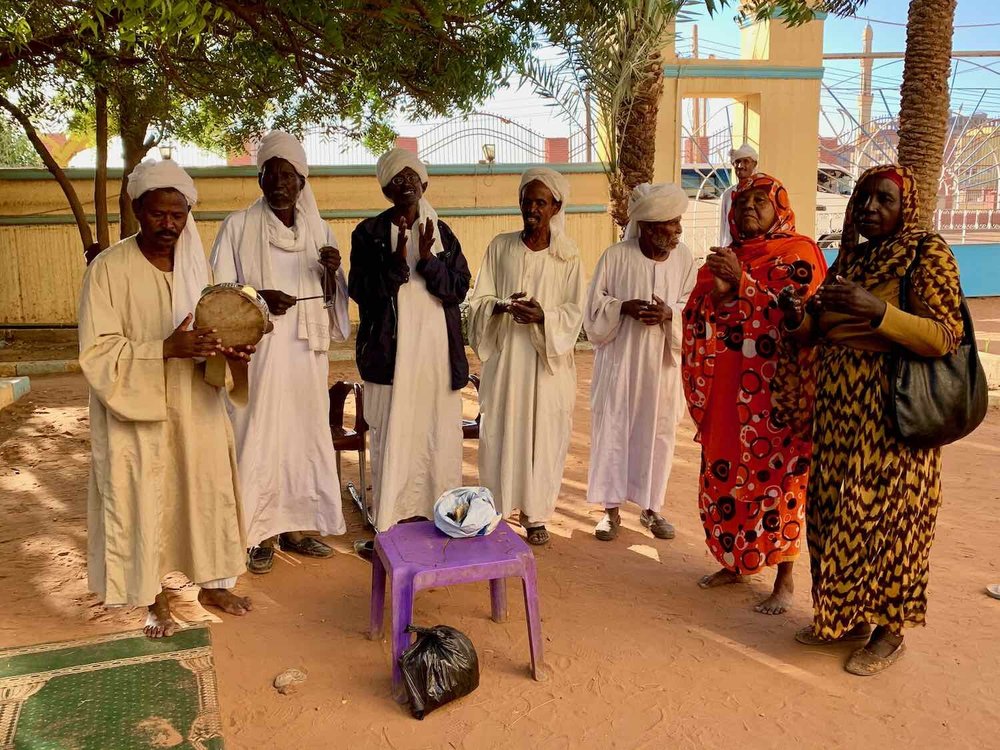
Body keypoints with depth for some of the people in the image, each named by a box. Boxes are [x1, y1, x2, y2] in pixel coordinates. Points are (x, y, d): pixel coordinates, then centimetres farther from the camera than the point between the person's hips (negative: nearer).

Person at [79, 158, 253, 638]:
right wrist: (166, 349, -28)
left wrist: (230, 350, -15)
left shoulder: (195, 264, 2)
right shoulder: (109, 269, -13)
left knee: (208, 489, 12)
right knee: (144, 500, 7)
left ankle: (212, 583, 32)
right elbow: (97, 352, -16)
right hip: (135, 410, -4)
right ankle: (154, 597, 26)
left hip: (196, 407, 5)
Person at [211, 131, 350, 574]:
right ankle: (261, 534, 10)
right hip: (259, 351, -3)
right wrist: (259, 296, -19)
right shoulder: (238, 226, -1)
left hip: (306, 353, 4)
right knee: (258, 437, -2)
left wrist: (333, 273, -9)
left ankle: (294, 526, 21)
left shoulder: (318, 229, 10)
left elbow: (334, 296, 12)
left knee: (304, 434, 7)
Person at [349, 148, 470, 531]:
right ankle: (390, 521, 8)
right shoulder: (369, 233, 3)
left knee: (437, 435, 4)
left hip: (437, 351, 2)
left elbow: (460, 288, 1)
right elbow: (360, 290, -5)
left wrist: (428, 260, -15)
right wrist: (396, 262, -19)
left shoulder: (442, 233, 10)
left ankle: (437, 514, 16)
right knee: (392, 436, -2)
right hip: (390, 351, -2)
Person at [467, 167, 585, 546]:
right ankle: (497, 509, 17)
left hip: (548, 360, -1)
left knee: (544, 434, 4)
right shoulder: (499, 247, 3)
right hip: (505, 356, 1)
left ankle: (536, 514, 17)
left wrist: (543, 316, -21)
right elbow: (479, 301, 2)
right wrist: (502, 306, -19)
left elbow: (575, 312, -2)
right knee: (500, 431, 4)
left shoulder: (567, 256, 0)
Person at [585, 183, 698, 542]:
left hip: (661, 363, 2)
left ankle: (652, 507, 25)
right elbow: (594, 307, -2)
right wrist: (624, 307, -20)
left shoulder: (684, 258, -2)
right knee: (612, 430, 3)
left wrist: (669, 313, -18)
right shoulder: (615, 257, -9)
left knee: (658, 432, 9)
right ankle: (611, 508, 17)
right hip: (620, 358, -2)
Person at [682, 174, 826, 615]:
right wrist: (719, 292, -12)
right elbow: (696, 318, 8)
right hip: (724, 391, 6)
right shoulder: (723, 259, 15)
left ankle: (784, 578, 12)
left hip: (773, 392, -6)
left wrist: (743, 281, -20)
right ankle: (734, 562, 27)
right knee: (723, 474, 10)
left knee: (775, 476, -1)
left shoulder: (798, 253, -3)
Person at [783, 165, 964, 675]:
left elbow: (945, 338, -15)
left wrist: (878, 310, -28)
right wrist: (801, 317, -5)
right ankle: (843, 616, 26)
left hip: (892, 409, -6)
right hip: (838, 406, 7)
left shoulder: (928, 254, -6)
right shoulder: (850, 258, 13)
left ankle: (888, 631, 16)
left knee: (885, 515, 0)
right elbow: (822, 334, 17)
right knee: (834, 511, 10)